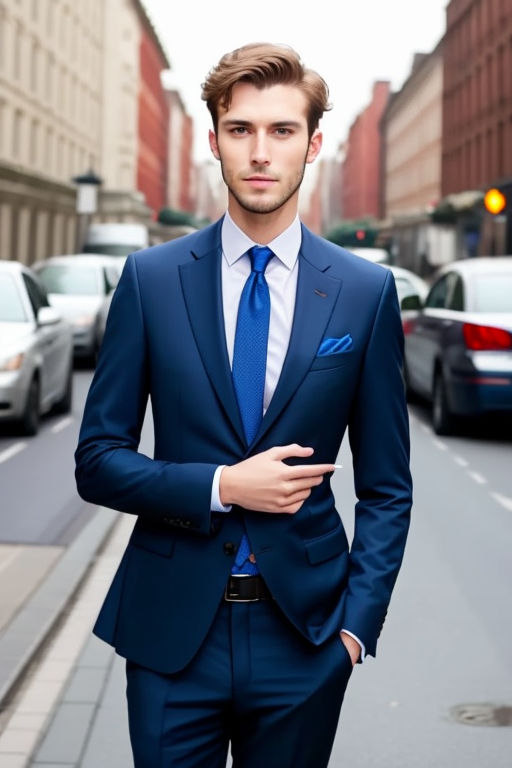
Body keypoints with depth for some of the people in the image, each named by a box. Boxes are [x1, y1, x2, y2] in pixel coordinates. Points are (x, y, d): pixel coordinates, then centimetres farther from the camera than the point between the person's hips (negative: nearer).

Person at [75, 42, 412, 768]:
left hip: (303, 638, 1)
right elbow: (97, 460, -1)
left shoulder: (367, 291, -1)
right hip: (171, 628, 0)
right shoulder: (151, 278, -2)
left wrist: (357, 623, -4)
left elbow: (386, 487, 3)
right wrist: (222, 487, -14)